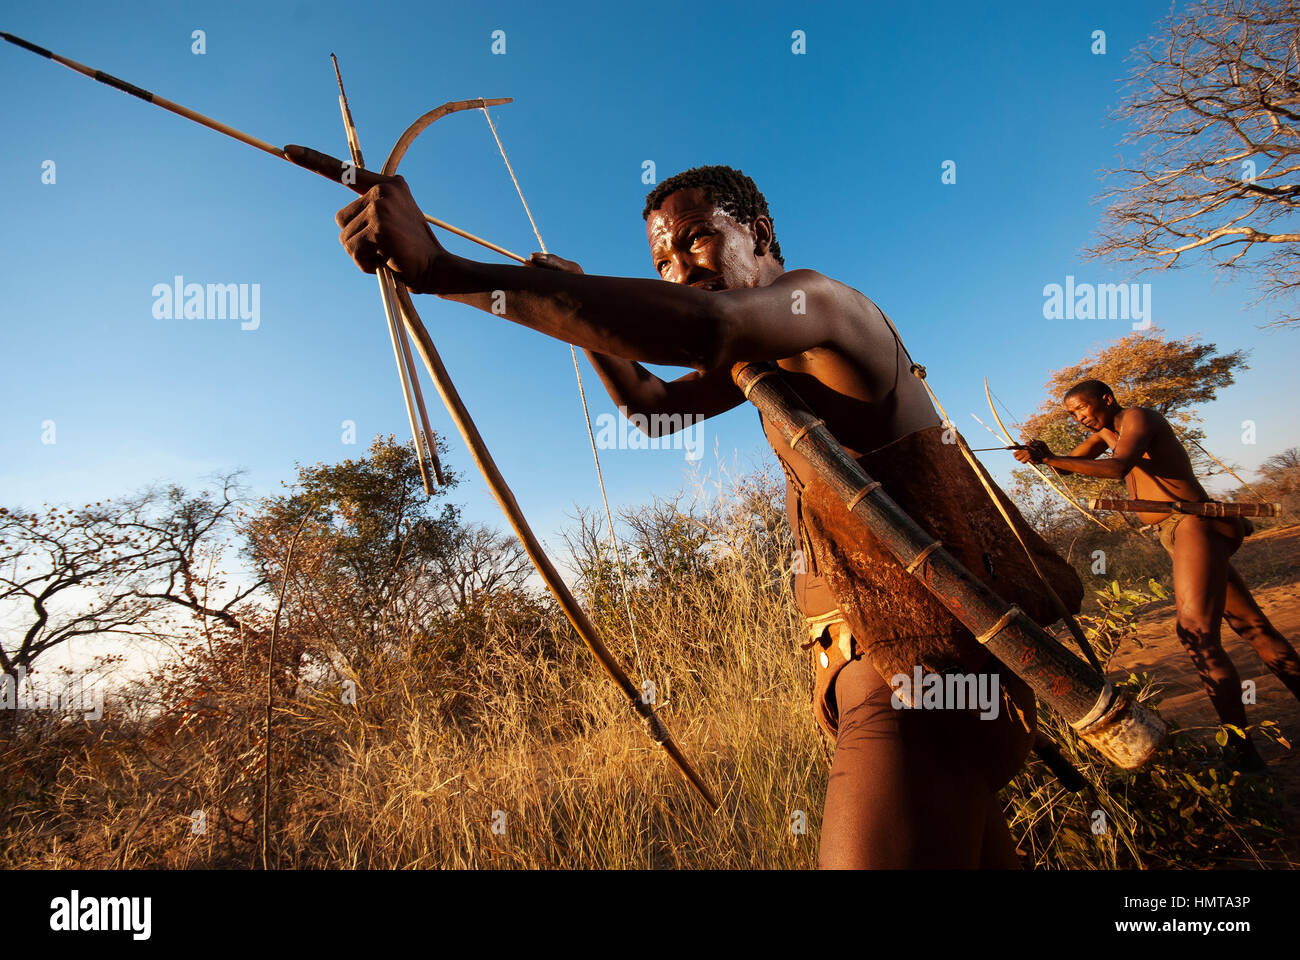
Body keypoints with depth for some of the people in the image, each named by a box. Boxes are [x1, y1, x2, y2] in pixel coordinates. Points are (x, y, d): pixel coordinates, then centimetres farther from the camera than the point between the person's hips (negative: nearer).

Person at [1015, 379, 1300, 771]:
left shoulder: (1137, 417, -9)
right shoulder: (1105, 431, 18)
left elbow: (1118, 467, -27)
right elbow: (1071, 463, 11)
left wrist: (1050, 459, -31)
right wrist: (1044, 456, -11)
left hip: (1195, 524, -10)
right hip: (1180, 532, 10)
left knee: (1197, 632, -18)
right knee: (1251, 626, 15)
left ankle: (1242, 751, -15)